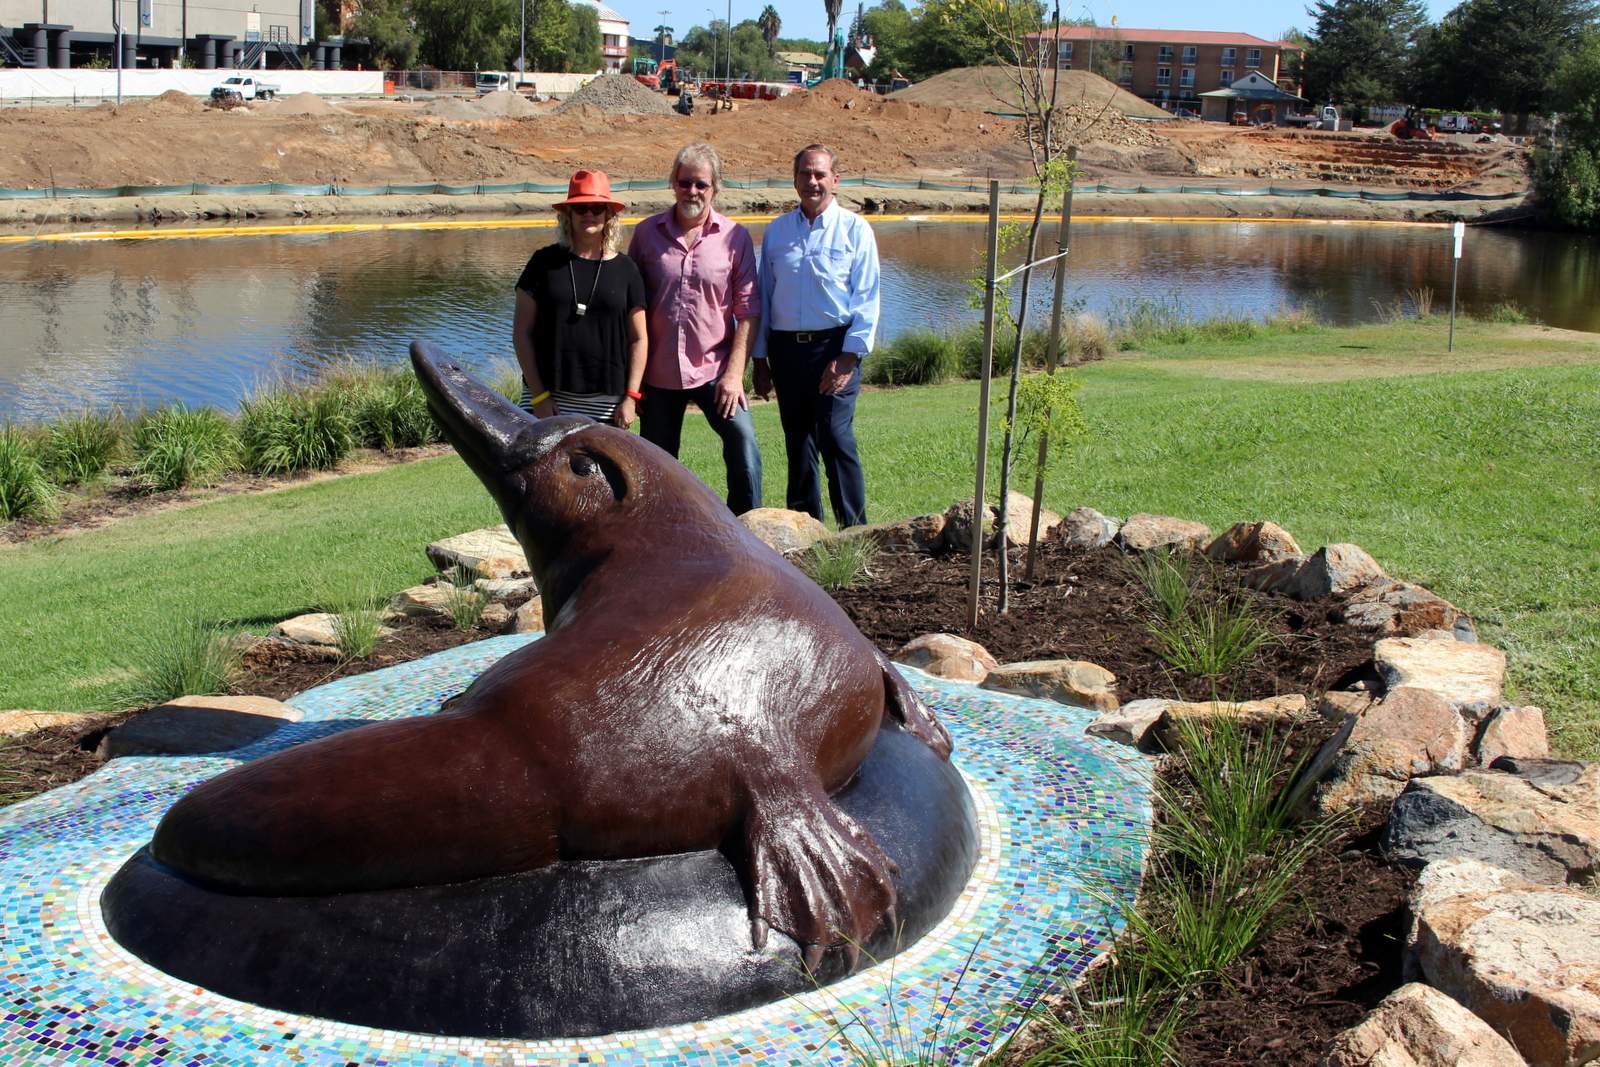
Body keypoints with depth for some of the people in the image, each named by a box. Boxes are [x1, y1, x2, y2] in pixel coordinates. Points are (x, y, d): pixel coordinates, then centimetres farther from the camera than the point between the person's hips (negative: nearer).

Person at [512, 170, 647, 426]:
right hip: (549, 400, -1)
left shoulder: (625, 269, 7)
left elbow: (638, 339, 8)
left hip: (606, 403, 1)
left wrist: (630, 397, 0)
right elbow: (521, 331, 3)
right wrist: (538, 395, -3)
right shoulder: (545, 262, 4)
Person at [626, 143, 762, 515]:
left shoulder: (735, 237, -1)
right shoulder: (647, 233, 2)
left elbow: (748, 310, -3)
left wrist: (735, 372, -11)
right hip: (658, 372, 2)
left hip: (714, 369, -2)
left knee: (744, 448, -16)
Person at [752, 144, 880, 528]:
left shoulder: (854, 229, 1)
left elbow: (866, 299, -4)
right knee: (797, 443, 9)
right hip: (786, 348, 4)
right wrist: (760, 359, 11)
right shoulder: (776, 231, 12)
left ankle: (855, 531, -3)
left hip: (834, 345, -4)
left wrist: (848, 359, -13)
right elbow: (763, 296, 15)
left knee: (836, 439, -11)